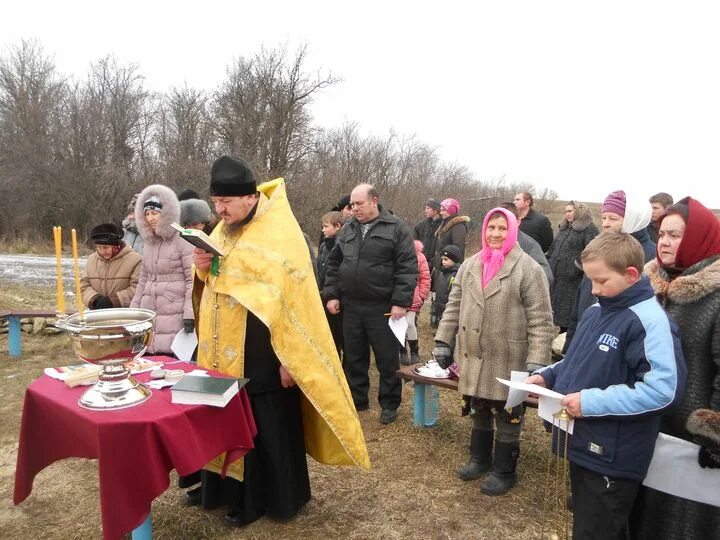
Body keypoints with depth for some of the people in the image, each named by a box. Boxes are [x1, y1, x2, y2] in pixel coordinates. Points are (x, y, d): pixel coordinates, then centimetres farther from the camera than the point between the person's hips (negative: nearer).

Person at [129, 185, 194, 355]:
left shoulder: (183, 242, -8)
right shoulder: (149, 243, 15)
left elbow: (193, 280, -12)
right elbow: (143, 281, 20)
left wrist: (189, 314, -17)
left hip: (174, 317, -7)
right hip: (149, 316, 7)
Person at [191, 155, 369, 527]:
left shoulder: (279, 233, -15)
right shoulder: (223, 230, 10)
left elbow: (291, 298, -18)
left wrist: (288, 359, -19)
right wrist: (203, 268, -6)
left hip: (261, 354, -7)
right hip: (223, 353, 7)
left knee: (268, 427, 6)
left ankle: (273, 498, 25)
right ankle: (233, 490, 34)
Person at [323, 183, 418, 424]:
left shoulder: (396, 228, -6)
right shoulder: (347, 229, 9)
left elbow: (408, 267, -10)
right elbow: (333, 264, 14)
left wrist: (401, 302, -15)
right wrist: (331, 295, 5)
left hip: (382, 307, -4)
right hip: (351, 306, 5)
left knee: (387, 359, 7)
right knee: (353, 357, 15)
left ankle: (389, 404, 24)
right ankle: (356, 400, 31)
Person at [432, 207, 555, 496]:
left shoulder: (528, 268, -11)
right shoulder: (468, 266, 6)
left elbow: (541, 320, -13)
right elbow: (454, 306, 11)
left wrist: (536, 361, -18)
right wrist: (443, 342, 7)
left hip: (509, 362, -5)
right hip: (474, 358, 5)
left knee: (507, 418, 10)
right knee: (479, 412, 20)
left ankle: (504, 471, 29)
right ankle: (480, 458, 41)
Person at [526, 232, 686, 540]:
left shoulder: (650, 321, -20)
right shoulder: (594, 312, 6)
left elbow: (663, 389, -28)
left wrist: (592, 402, -27)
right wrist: (547, 376, 2)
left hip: (612, 459, -8)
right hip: (583, 445, 8)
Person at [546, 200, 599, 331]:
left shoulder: (589, 229, -7)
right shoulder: (563, 228, 18)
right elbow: (553, 247, 26)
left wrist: (579, 267, -25)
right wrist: (548, 262, 18)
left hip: (573, 279, -8)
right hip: (557, 277, 8)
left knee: (569, 308, -2)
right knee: (558, 305, 15)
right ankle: (563, 331, 29)